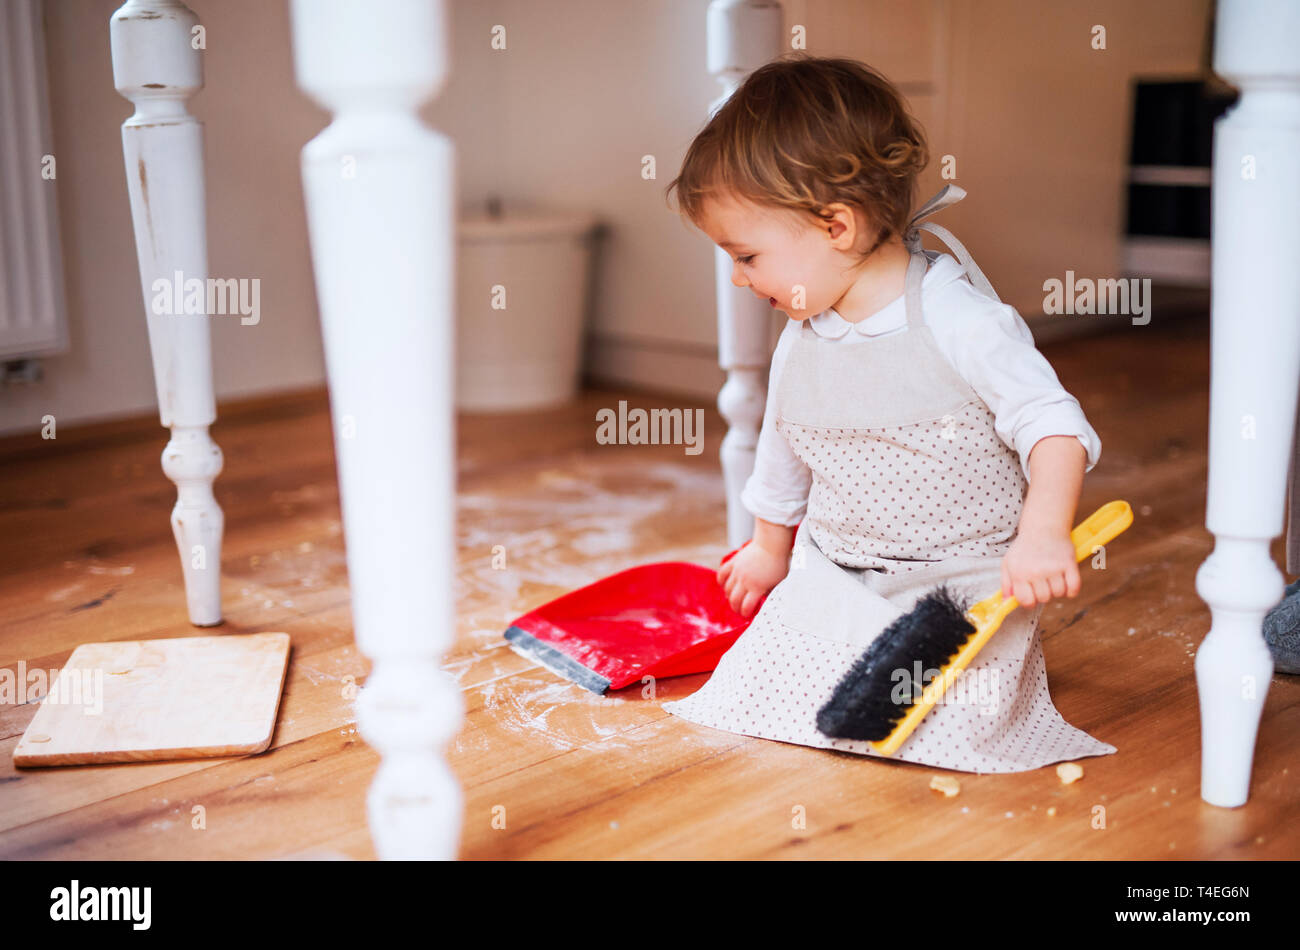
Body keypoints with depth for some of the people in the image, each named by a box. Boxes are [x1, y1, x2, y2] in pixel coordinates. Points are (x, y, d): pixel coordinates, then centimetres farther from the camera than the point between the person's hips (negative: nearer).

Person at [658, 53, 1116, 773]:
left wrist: (1044, 532, -35)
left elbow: (1052, 422, -19)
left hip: (969, 577, -5)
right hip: (833, 575, 5)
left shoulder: (958, 318, -18)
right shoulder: (798, 343, 3)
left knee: (950, 722, -19)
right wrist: (769, 550, 33)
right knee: (761, 699, -8)